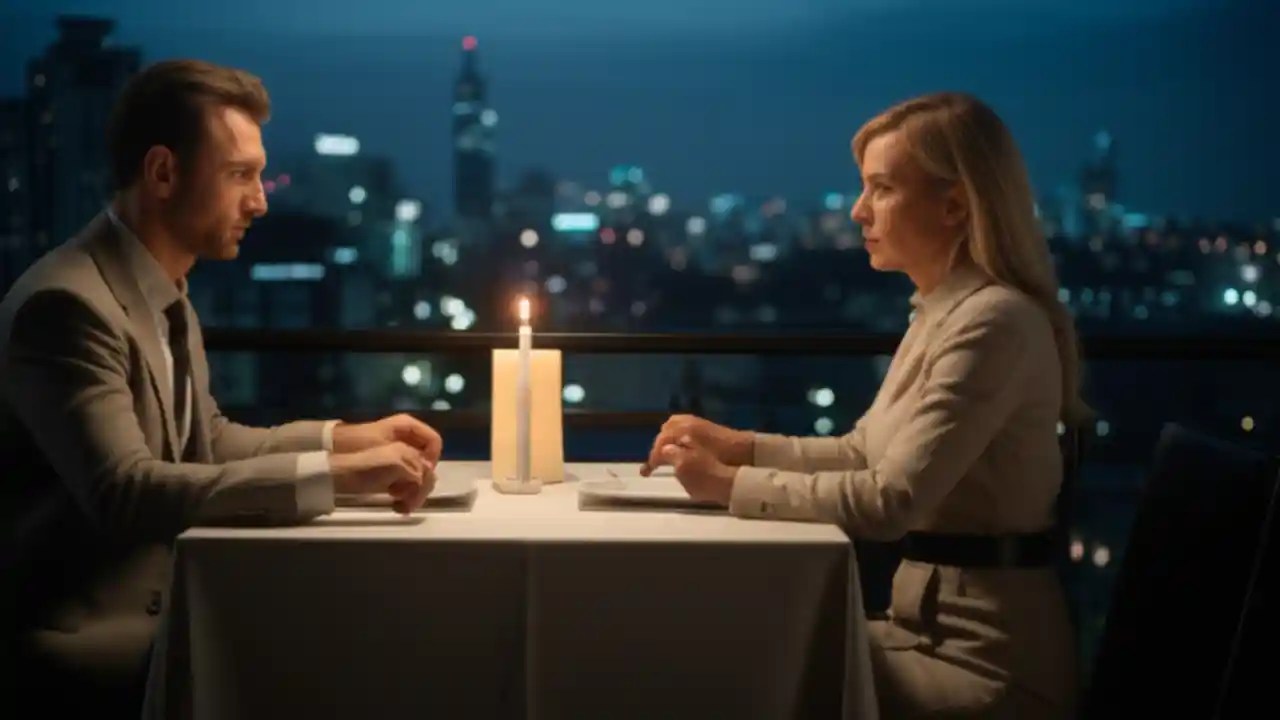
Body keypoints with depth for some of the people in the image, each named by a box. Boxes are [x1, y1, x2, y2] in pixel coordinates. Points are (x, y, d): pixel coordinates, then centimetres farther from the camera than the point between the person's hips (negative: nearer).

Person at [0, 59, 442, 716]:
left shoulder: (164, 292, 8)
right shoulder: (67, 304, -20)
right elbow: (124, 492, -30)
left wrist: (344, 437, 3)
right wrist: (332, 473, -30)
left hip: (158, 602, 8)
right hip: (80, 638, -8)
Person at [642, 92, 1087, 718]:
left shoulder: (994, 321, -21)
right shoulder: (942, 311, 10)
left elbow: (890, 500, -27)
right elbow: (865, 451, 16)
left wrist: (730, 484, -19)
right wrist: (740, 445, 4)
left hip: (985, 661, -8)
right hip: (937, 624, 8)